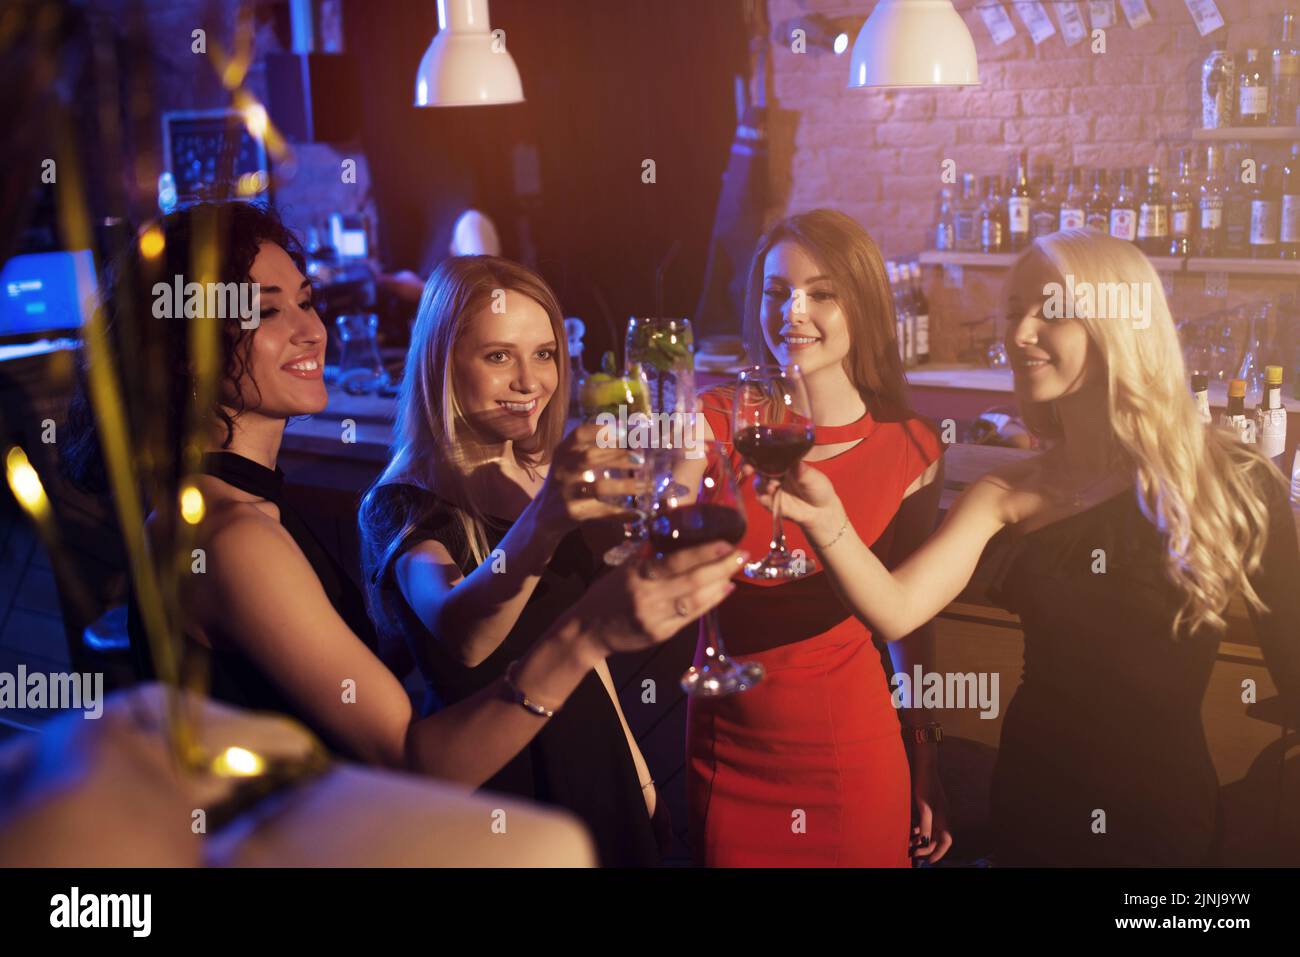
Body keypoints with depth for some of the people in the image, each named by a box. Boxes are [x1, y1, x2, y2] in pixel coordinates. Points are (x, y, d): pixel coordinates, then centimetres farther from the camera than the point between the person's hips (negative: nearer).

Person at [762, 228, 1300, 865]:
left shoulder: (1234, 484, -10)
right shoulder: (1010, 495, -4)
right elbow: (895, 612, -17)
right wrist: (825, 523, -34)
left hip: (1165, 808, -2)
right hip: (1033, 799, 2)